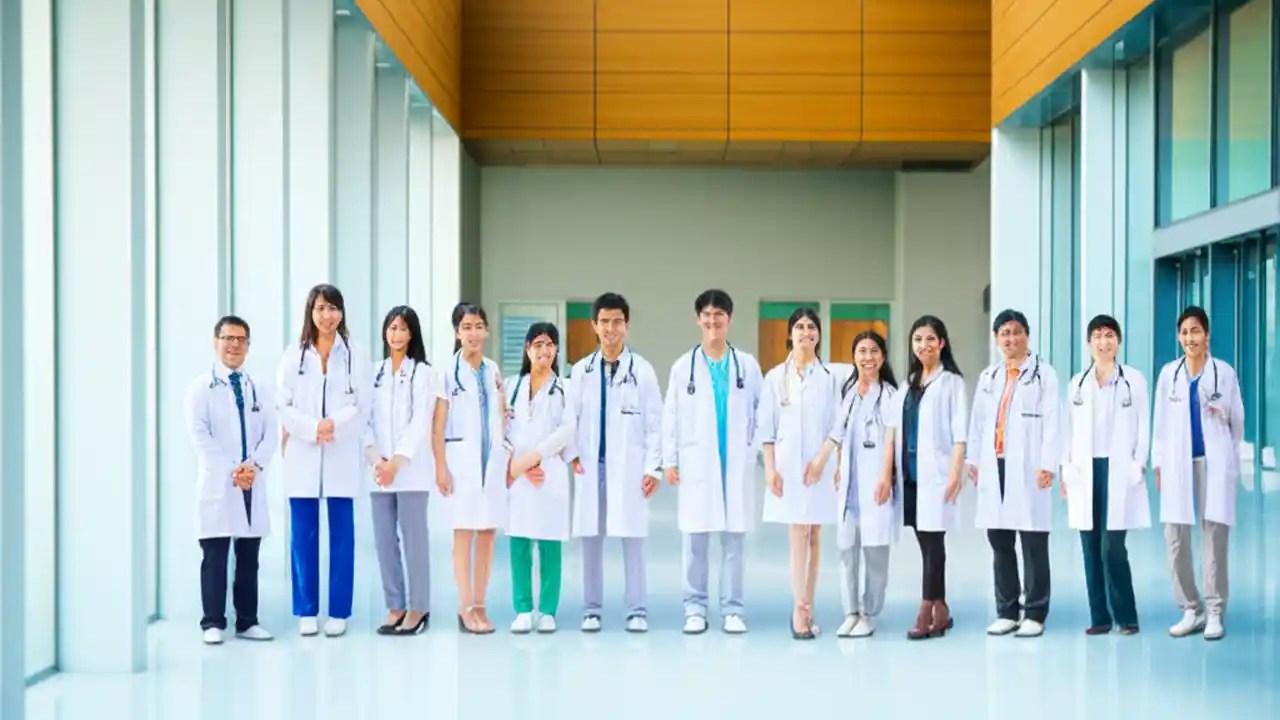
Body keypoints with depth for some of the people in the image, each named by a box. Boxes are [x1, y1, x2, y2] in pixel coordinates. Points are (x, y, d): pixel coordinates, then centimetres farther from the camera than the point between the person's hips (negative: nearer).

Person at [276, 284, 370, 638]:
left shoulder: (355, 355, 6)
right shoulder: (294, 355, 9)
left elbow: (361, 406, -1)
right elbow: (284, 406, 1)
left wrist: (333, 426, -17)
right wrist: (312, 428, -14)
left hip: (342, 455, -1)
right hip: (303, 455, 1)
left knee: (341, 534, 2)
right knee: (303, 535, 3)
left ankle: (339, 611, 8)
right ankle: (306, 611, 10)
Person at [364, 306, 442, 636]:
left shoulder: (424, 373, 1)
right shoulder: (374, 373, 12)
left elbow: (420, 423, -7)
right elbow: (366, 420, 6)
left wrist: (396, 461, -14)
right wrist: (376, 458, -8)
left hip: (411, 468, -4)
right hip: (378, 469, 4)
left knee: (414, 538, -2)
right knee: (384, 540, 5)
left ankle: (418, 607, 4)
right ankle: (394, 606, 12)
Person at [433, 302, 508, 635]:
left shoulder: (493, 370, 11)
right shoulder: (448, 371, -4)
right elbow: (438, 424, -5)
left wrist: (509, 457, 11)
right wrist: (440, 466, -10)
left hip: (492, 458, 5)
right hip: (462, 458, -4)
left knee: (487, 534, 5)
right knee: (464, 533, -2)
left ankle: (480, 605, 12)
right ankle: (465, 608, 1)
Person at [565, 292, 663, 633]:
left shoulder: (642, 370, 2)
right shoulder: (581, 370, 8)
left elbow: (654, 422, 1)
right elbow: (570, 418, 8)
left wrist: (652, 467, -4)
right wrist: (573, 454, -5)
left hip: (629, 466, -2)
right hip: (590, 465, 2)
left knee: (632, 539, 0)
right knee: (590, 538, 5)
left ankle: (637, 611, 6)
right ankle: (591, 610, 12)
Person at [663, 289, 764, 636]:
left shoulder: (747, 365, 7)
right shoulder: (683, 366, 6)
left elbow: (762, 411, 7)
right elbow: (670, 416, 5)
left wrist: (761, 451, -2)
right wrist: (669, 460, 0)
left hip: (737, 463, 0)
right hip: (696, 463, 0)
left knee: (734, 539, 2)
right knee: (695, 539, 1)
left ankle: (732, 610, 9)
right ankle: (695, 609, 9)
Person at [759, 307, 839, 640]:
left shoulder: (829, 377, 5)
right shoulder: (775, 377, 6)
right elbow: (767, 427, 4)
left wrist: (824, 460, -9)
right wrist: (770, 468, -3)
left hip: (820, 465, 1)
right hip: (787, 464, -1)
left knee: (814, 537, 4)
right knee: (798, 535, -7)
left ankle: (805, 610, 9)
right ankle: (801, 610, -8)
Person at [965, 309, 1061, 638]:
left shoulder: (1043, 373, 0)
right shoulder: (988, 377, 17)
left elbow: (1051, 422, -7)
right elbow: (978, 421, 17)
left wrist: (1048, 464, -14)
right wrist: (973, 458, 10)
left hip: (1027, 468, -5)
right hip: (994, 467, 5)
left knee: (1033, 545, -2)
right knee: (1000, 544, 8)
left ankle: (1035, 614, 4)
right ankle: (1007, 612, 16)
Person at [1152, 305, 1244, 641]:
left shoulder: (1224, 372, 3)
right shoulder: (1168, 373, 9)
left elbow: (1237, 420, 10)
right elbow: (1160, 421, 10)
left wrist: (1232, 461, 12)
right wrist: (1158, 462, 7)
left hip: (1215, 462, -2)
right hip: (1178, 463, 2)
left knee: (1214, 536, -3)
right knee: (1175, 539, 0)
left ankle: (1215, 613, 5)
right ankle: (1192, 610, 12)